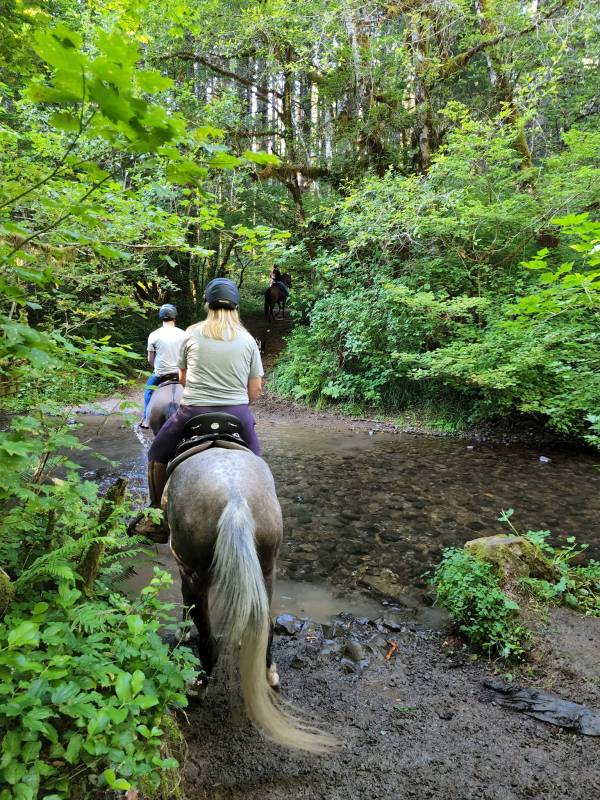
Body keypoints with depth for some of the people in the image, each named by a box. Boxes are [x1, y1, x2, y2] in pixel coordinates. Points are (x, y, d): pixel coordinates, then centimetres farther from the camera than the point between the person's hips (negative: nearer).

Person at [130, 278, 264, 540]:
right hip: (238, 414, 1)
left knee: (157, 455, 21)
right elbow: (255, 389, 3)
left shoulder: (192, 333, 3)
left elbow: (182, 378, 12)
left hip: (193, 411, -1)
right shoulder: (248, 339, 4)